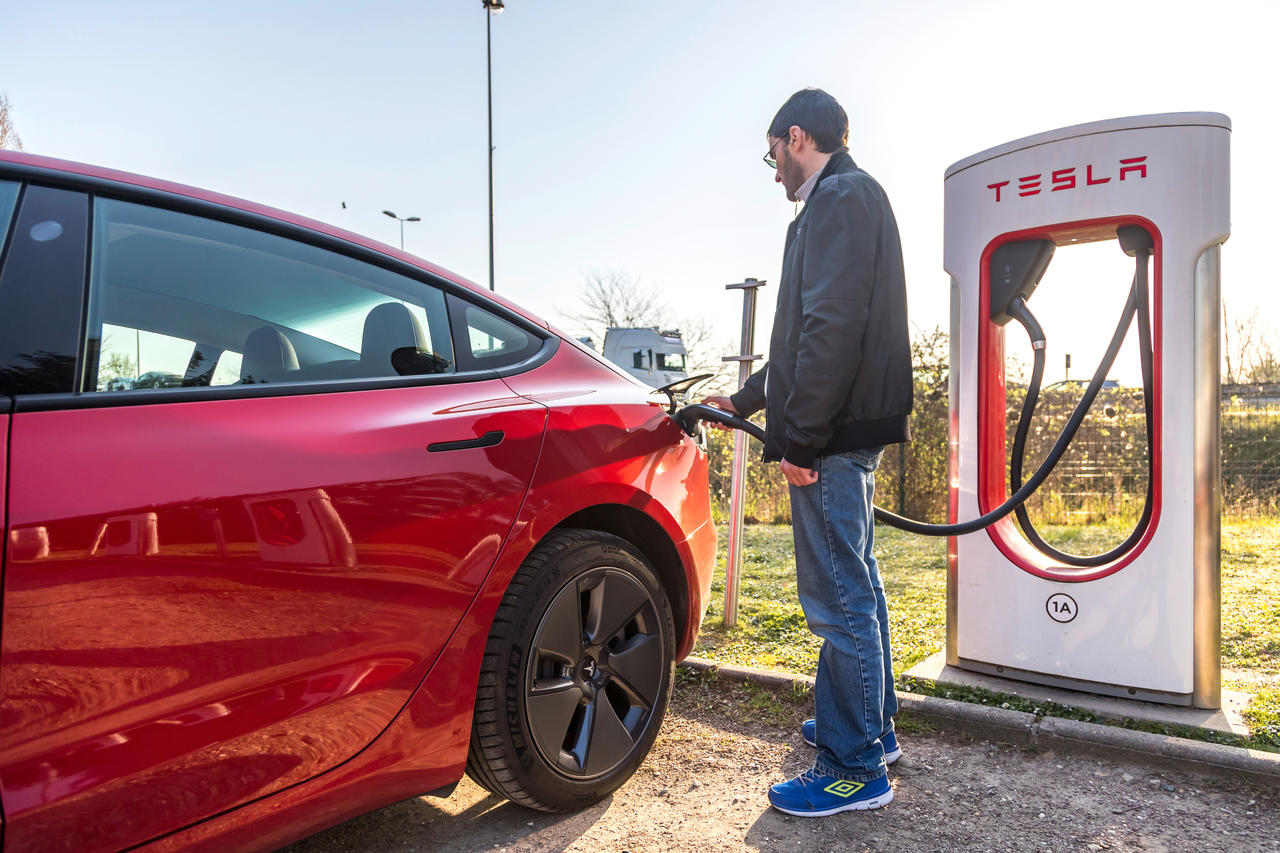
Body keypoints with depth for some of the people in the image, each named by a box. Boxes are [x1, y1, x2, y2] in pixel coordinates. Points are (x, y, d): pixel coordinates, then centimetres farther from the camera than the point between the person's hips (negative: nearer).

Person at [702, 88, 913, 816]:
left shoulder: (841, 197, -9)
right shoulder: (852, 199, 24)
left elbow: (833, 326, -23)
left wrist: (800, 435, -22)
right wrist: (744, 400, 32)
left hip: (833, 436, -11)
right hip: (853, 433, 11)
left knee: (840, 599, -4)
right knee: (857, 586, 18)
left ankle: (856, 769, 8)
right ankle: (873, 725, 33)